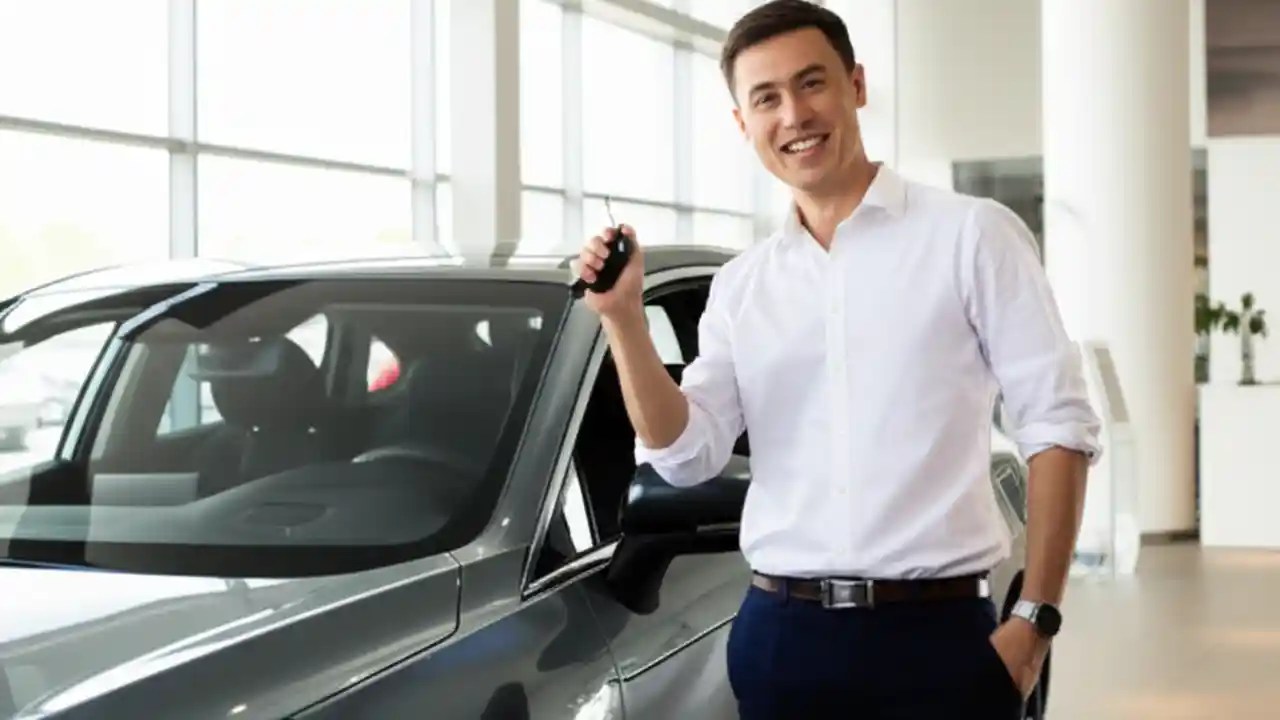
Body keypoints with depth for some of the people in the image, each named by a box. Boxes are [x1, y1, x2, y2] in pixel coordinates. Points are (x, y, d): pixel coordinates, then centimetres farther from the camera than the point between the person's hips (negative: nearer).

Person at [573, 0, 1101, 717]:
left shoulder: (971, 235, -2)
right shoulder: (740, 285, 11)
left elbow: (1058, 424, -5)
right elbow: (686, 453, 5)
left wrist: (1036, 618, -11)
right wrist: (624, 318, -8)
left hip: (937, 632, -4)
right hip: (780, 637, 4)